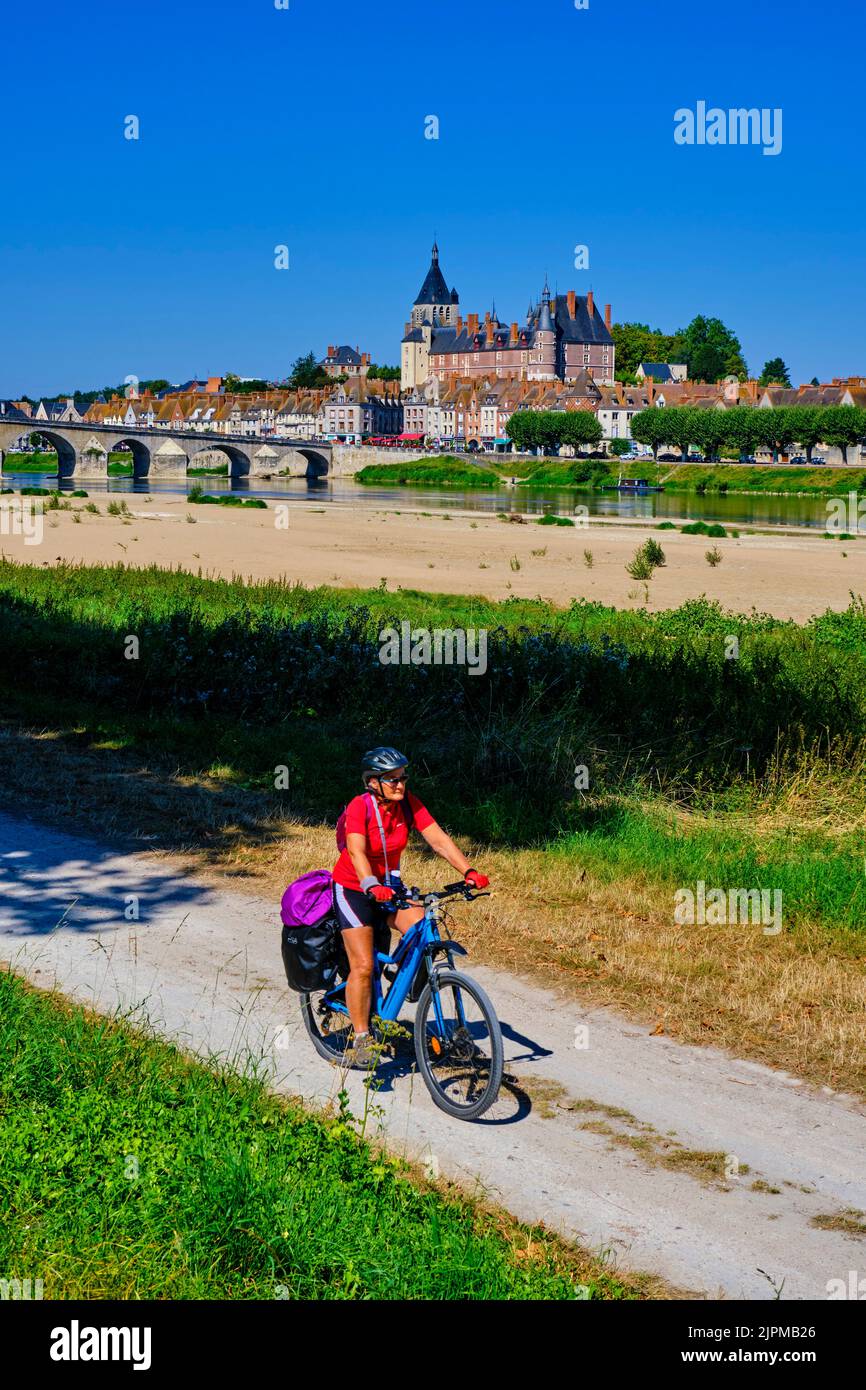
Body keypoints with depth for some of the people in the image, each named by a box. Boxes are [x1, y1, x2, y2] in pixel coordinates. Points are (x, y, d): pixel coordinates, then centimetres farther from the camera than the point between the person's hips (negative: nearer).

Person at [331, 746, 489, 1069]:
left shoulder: (408, 803, -11)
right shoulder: (360, 806, -24)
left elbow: (439, 839, -18)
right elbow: (357, 852, -37)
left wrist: (468, 871, -31)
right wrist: (372, 886, -54)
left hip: (389, 885, 5)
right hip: (354, 889, -4)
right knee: (363, 966, -10)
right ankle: (361, 1040, 3)